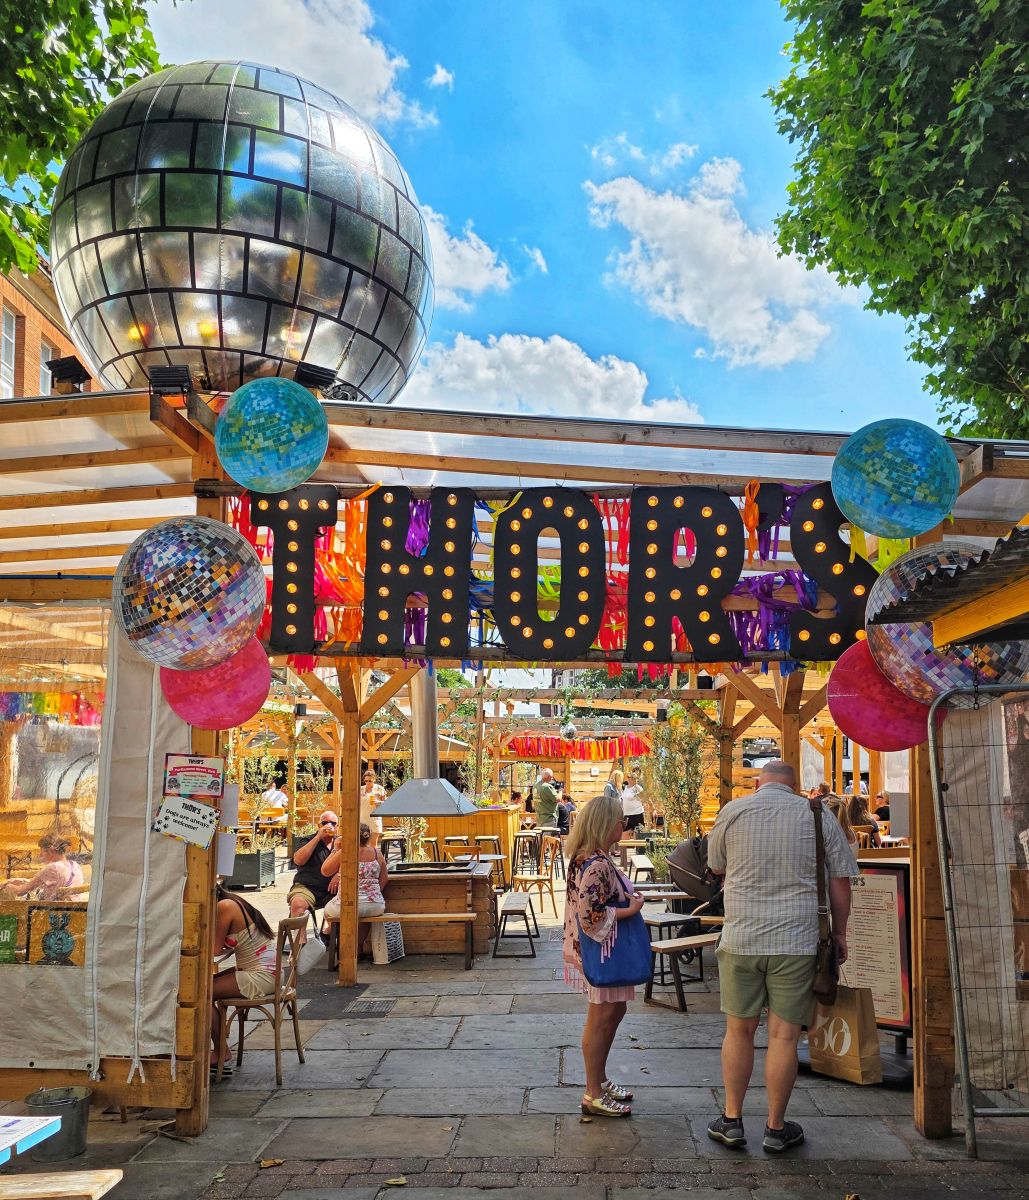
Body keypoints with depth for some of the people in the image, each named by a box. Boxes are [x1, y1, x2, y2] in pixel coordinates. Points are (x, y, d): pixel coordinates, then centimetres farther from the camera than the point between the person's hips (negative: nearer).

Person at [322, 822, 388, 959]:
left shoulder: (343, 853, -11)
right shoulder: (376, 852, 2)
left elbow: (325, 871, 3)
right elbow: (384, 878, 11)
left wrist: (336, 850, 6)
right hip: (376, 907, 4)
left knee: (328, 910, 30)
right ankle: (359, 946, 44)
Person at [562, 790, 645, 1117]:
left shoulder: (591, 859, 7)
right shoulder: (596, 865, -26)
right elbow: (590, 916, -30)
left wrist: (629, 900, 9)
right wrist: (630, 909, -21)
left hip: (607, 951, 11)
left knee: (614, 1011, 20)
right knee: (602, 1019, 1)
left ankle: (600, 1079, 34)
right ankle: (593, 1095, 14)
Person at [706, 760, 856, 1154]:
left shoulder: (733, 811, 2)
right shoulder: (818, 815, 1)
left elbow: (716, 867, 15)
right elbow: (840, 882, 3)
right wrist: (839, 933, 14)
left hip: (741, 939, 1)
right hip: (798, 940, -1)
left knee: (739, 1030, 12)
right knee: (784, 1036, 6)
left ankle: (731, 1120, 20)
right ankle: (776, 1128, 16)